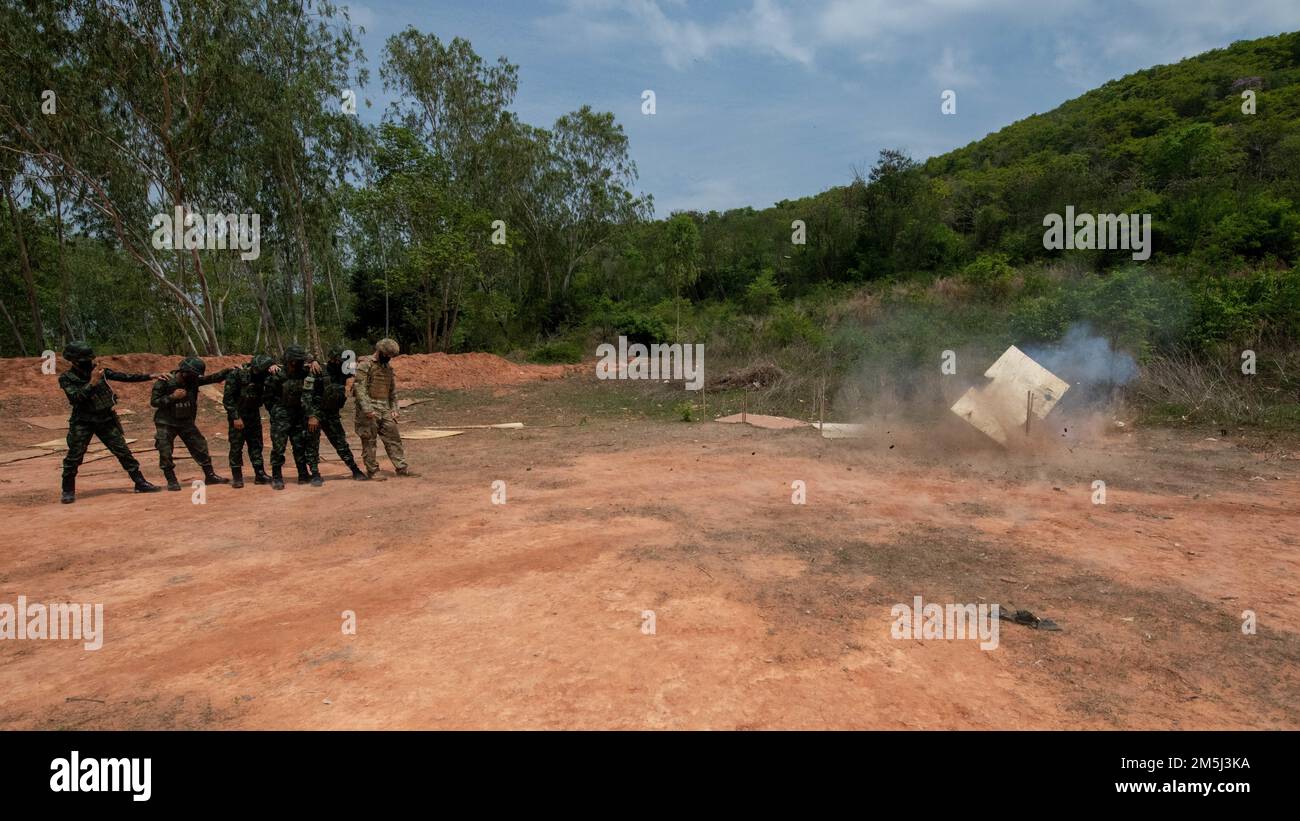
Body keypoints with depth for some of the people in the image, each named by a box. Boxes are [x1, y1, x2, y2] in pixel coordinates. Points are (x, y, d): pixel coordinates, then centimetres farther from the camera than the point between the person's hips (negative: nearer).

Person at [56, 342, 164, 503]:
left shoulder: (100, 371, -1)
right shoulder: (66, 378, -9)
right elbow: (75, 397, -23)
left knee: (123, 451, 2)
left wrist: (150, 376, -3)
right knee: (73, 457, 0)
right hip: (82, 423, -3)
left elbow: (126, 377, 2)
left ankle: (141, 483, 7)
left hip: (106, 420, 3)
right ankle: (68, 491, 15)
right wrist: (92, 382, -29)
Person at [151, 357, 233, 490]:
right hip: (166, 424, -4)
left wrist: (228, 371, -18)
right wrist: (173, 397, -26)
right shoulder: (164, 382, -17)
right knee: (165, 453, -4)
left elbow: (213, 378, -4)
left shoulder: (193, 381, -5)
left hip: (186, 422, 4)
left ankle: (210, 476, 15)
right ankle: (171, 481, 9)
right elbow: (154, 402, -15)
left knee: (200, 447, 5)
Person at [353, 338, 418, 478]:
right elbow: (359, 387, -16)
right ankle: (372, 471, 7)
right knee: (369, 441, 1)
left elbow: (393, 390, 21)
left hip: (385, 409, 7)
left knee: (393, 438, 5)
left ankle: (402, 468, 9)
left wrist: (394, 409, 10)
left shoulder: (388, 367, 16)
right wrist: (367, 408, -22)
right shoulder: (365, 364, -8)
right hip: (369, 409, -7)